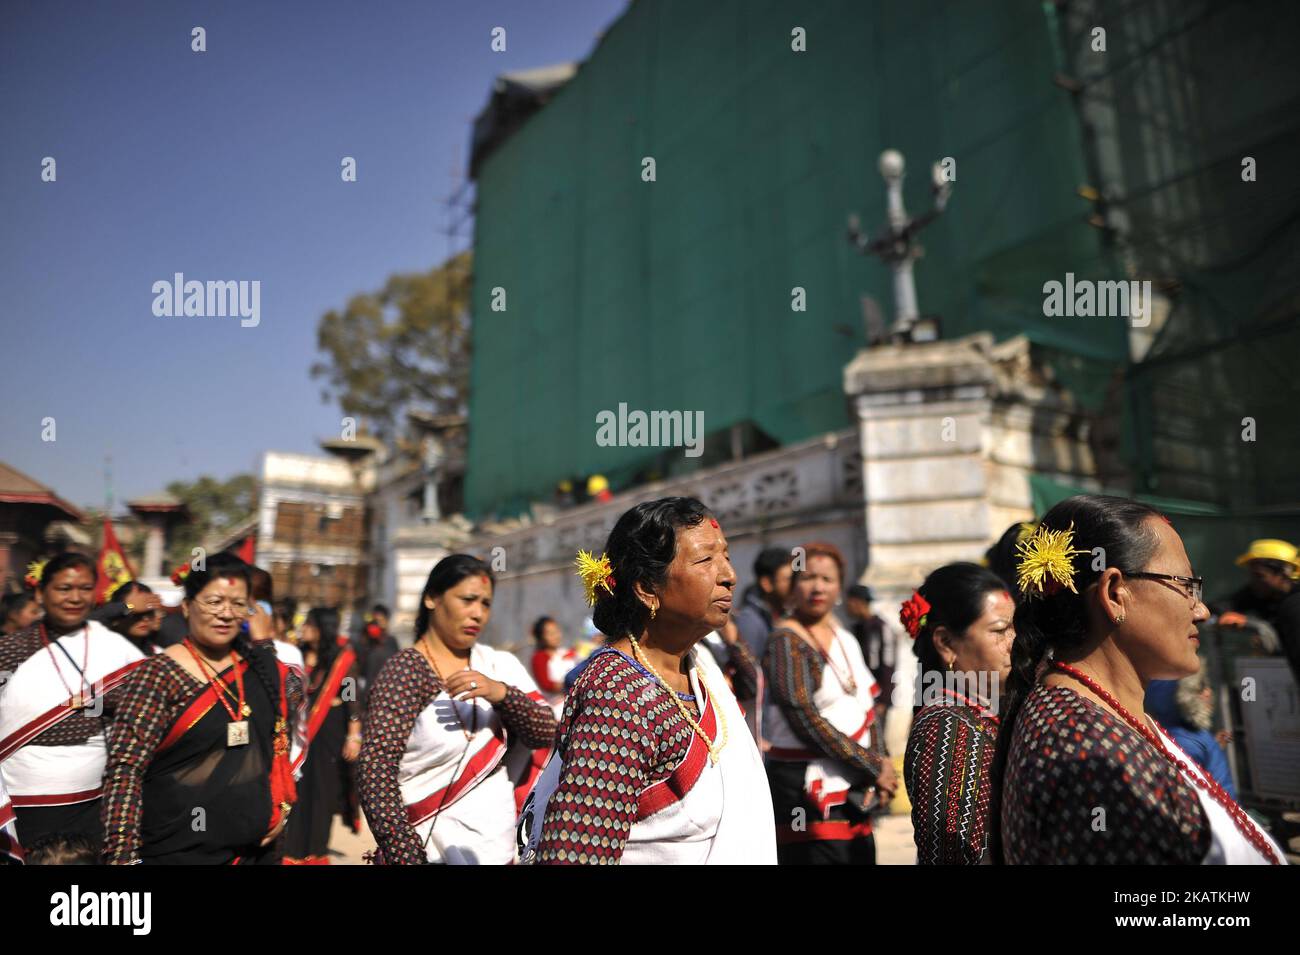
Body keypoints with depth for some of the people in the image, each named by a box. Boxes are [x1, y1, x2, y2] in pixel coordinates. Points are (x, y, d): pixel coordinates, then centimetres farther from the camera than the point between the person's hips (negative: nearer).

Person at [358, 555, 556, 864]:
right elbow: (376, 771, -19)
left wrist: (501, 692, -22)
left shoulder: (499, 664, 1)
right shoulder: (406, 670, -12)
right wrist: (407, 857, -27)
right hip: (433, 851, -5)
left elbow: (546, 732, -6)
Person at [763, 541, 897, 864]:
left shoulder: (844, 639, 11)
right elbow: (805, 720, -18)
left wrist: (881, 765, -1)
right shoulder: (786, 642, -11)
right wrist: (874, 766, -12)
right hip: (807, 789, -7)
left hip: (855, 789, 7)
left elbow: (867, 708, 15)